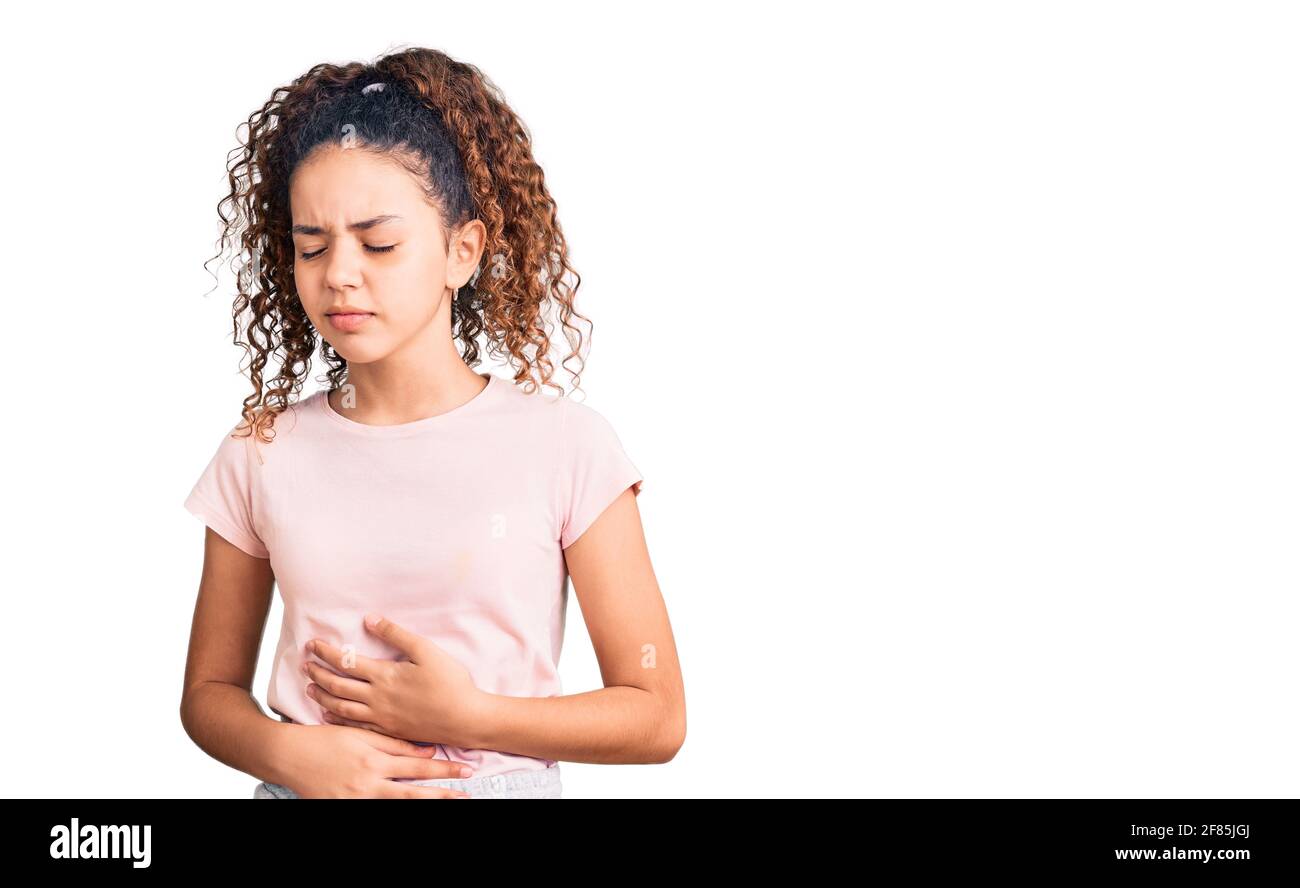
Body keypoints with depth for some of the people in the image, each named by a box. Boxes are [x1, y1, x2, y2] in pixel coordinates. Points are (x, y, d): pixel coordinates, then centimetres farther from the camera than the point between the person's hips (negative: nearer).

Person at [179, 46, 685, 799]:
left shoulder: (566, 445, -10)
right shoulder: (259, 457, -3)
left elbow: (656, 716, -8)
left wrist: (463, 715, -18)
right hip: (311, 785, 2)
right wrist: (289, 753, -15)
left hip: (505, 782, -1)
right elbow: (211, 690, 5)